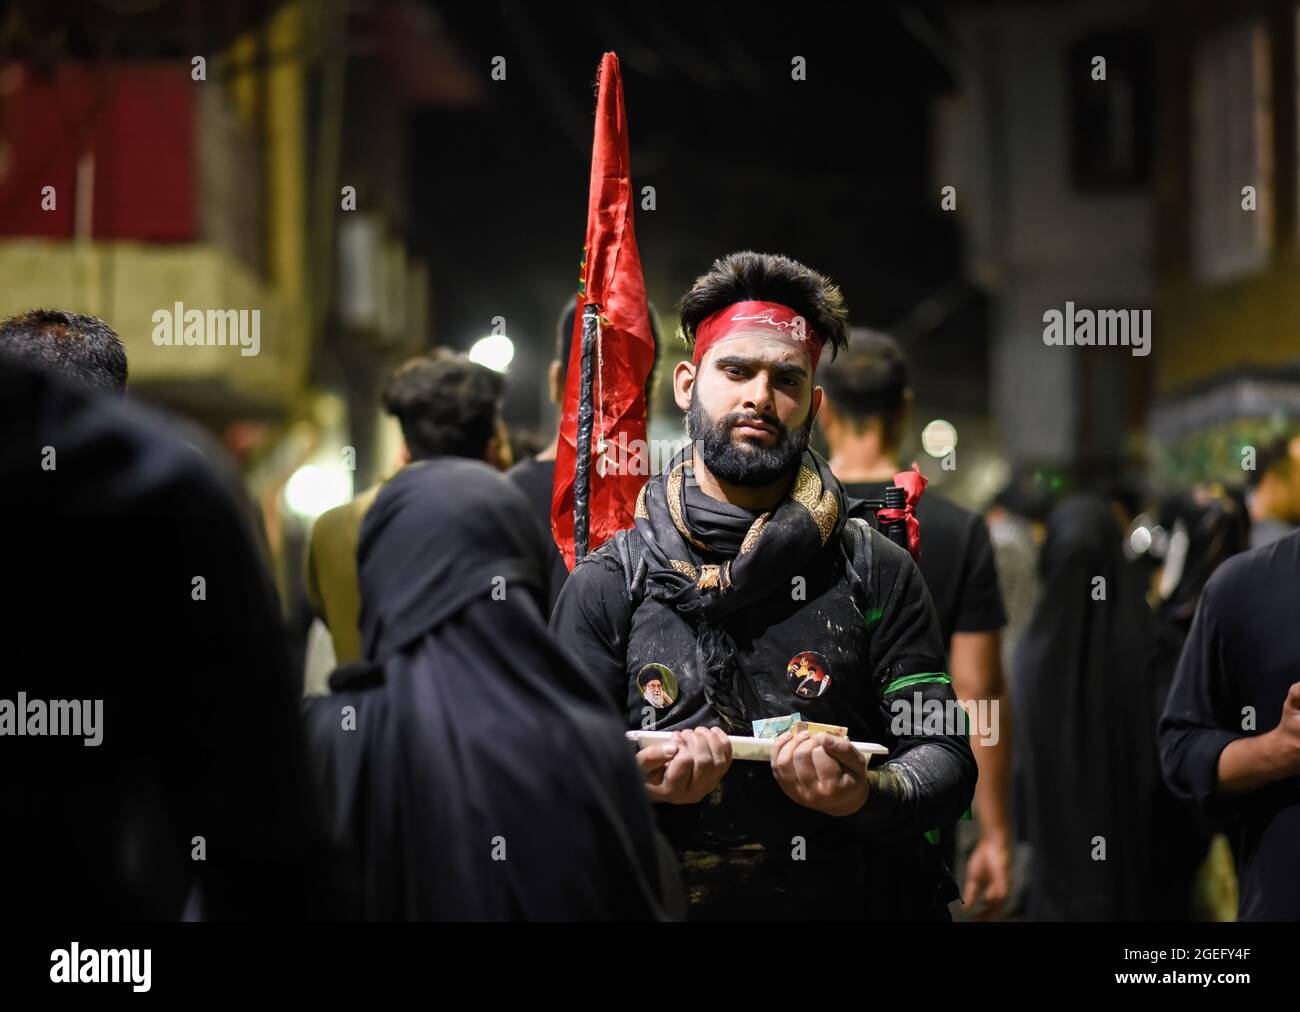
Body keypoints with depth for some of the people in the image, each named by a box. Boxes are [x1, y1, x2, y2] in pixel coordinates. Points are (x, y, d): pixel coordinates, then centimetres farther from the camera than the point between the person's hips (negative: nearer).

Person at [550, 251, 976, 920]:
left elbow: (945, 761, 2)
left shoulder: (878, 574, 7)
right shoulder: (607, 585, 6)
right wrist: (640, 787, -15)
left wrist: (864, 794, -17)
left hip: (853, 901, 0)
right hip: (668, 904, 0)